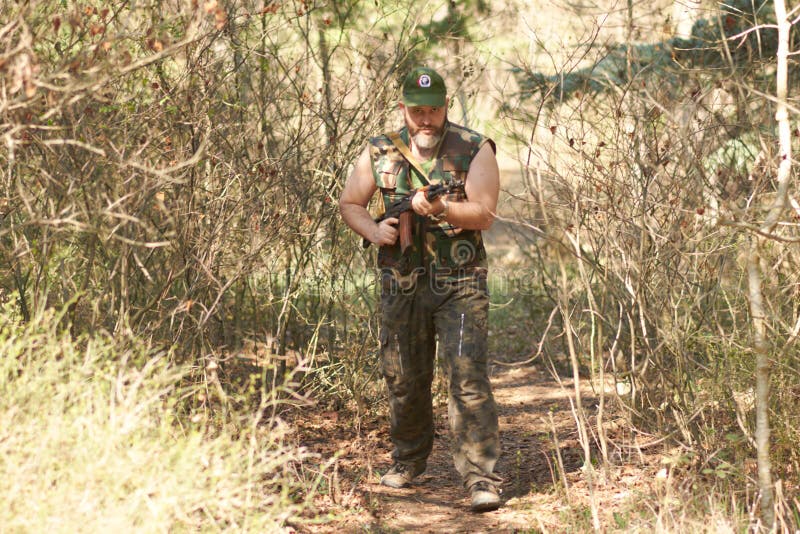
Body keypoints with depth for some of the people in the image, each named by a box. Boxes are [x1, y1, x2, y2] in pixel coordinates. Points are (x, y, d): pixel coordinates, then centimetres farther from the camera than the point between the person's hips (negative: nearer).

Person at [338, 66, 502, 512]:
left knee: (469, 379, -13)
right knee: (404, 380, 13)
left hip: (460, 285, -4)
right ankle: (409, 461, 36)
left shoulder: (474, 150, -3)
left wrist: (440, 209, -27)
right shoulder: (380, 153, 5)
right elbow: (349, 203, 13)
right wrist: (374, 231, -7)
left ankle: (483, 479, -14)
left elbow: (485, 213, -10)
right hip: (402, 286, 4)